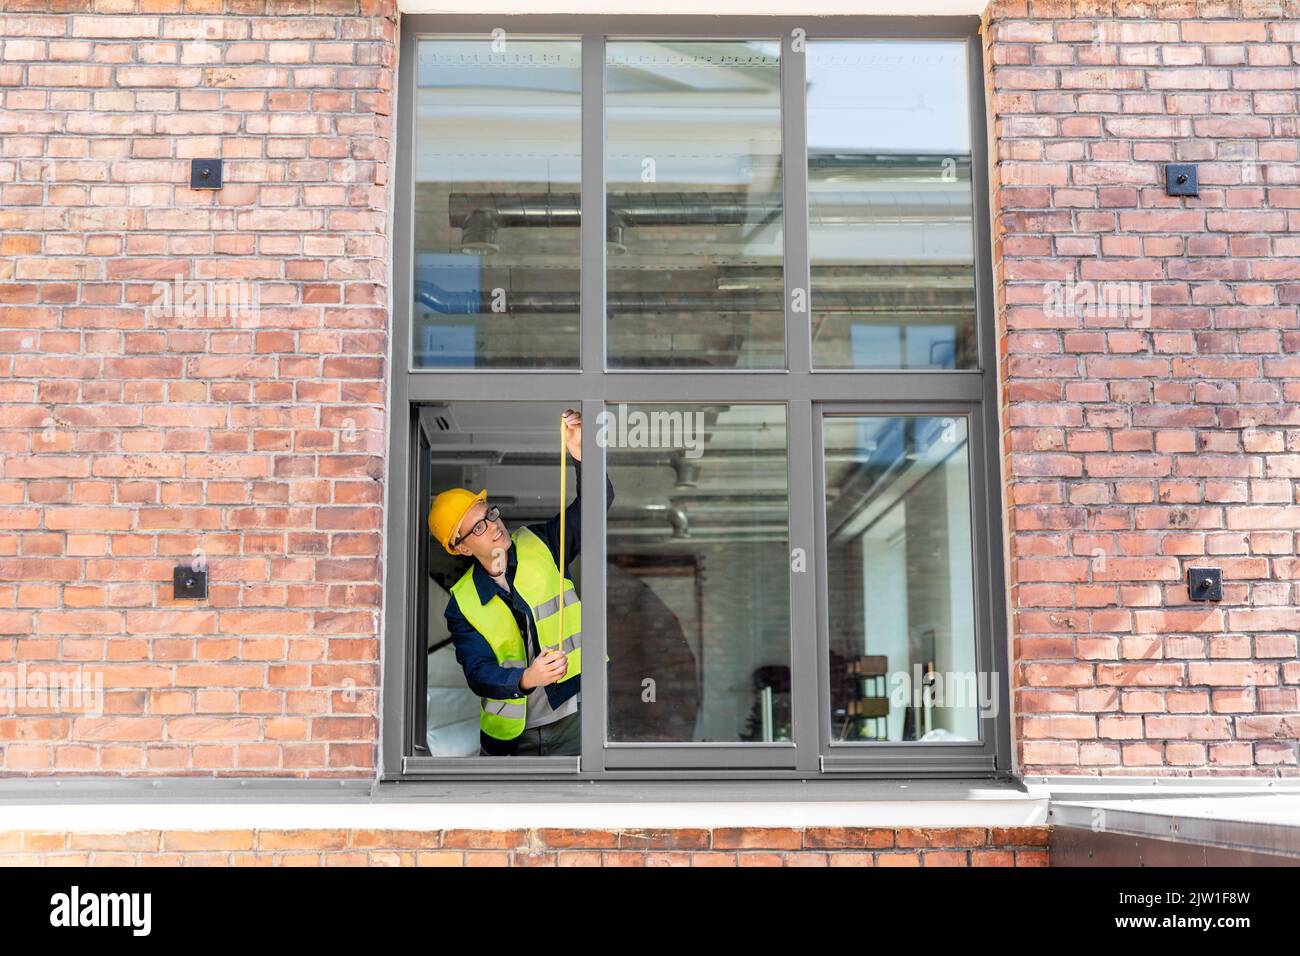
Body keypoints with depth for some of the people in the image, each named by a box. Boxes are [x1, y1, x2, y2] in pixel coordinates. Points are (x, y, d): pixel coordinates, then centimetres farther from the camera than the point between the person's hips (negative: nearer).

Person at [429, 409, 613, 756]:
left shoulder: (541, 546, -4)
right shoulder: (461, 605, -6)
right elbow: (478, 672, -15)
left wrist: (581, 455, -33)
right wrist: (527, 679, -36)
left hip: (572, 720, -1)